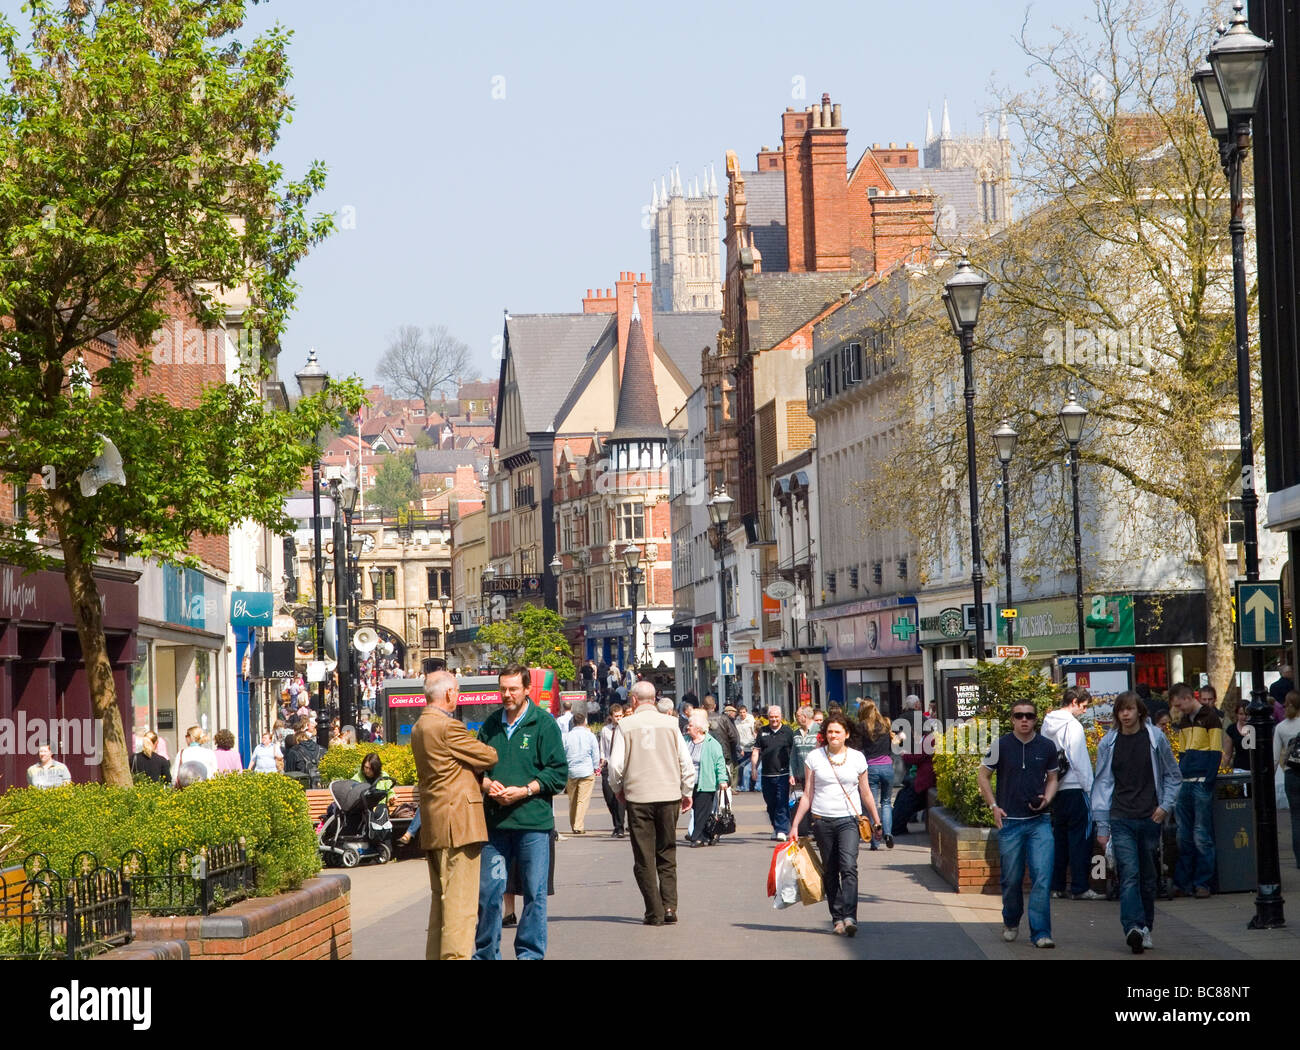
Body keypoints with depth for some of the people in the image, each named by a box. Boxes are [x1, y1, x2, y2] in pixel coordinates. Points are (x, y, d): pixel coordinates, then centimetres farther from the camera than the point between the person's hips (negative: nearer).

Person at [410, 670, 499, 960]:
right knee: (460, 902, -8)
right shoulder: (447, 727, -15)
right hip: (458, 822, -10)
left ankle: (435, 955, 19)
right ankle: (456, 954, -11)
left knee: (440, 898, 16)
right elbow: (488, 757, -8)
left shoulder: (419, 727, 16)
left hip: (432, 827, 10)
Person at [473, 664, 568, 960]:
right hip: (495, 822, 3)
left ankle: (530, 952, 13)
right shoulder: (491, 724, 10)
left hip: (533, 823, -3)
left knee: (534, 892, 3)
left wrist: (524, 791, -13)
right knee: (487, 889, 4)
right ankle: (486, 952, 16)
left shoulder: (544, 724, -1)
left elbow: (559, 773, -4)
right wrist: (487, 784, -3)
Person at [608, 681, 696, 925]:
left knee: (644, 858, 5)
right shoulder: (670, 724, 2)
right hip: (669, 795, 2)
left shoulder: (626, 726, -3)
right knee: (667, 856, 11)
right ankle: (669, 906, -1)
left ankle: (654, 911, 1)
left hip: (638, 797, -2)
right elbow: (686, 762, 4)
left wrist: (618, 789, 15)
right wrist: (687, 792, 18)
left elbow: (616, 764, -4)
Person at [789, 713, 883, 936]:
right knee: (829, 871, 5)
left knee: (849, 866, -17)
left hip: (849, 820, -1)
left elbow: (866, 794, 15)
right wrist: (795, 824, 4)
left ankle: (849, 917, -24)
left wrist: (877, 821, 19)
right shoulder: (814, 758, 5)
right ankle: (837, 918, 13)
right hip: (822, 821, 1)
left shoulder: (857, 758, 5)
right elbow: (807, 794, 8)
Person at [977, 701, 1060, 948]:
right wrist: (993, 806, -1)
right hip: (1009, 821, -1)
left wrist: (1047, 798, -3)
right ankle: (1011, 922, 32)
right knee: (1012, 879, 7)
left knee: (1042, 877, -10)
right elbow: (983, 775, 8)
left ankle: (1040, 933, -7)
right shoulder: (1001, 745, -2)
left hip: (1039, 822, 1)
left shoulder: (1047, 746, 4)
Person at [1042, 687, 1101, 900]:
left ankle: (1056, 886, 12)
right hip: (1074, 787, -8)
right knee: (1080, 838, -4)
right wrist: (1090, 788, -9)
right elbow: (1080, 762, -14)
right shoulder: (1072, 726, -13)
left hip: (1054, 789, 8)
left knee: (1059, 837, 12)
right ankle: (1079, 888, -5)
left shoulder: (1048, 724, 11)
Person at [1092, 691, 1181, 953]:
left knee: (1148, 877, 7)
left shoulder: (1155, 738, 3)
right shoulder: (1108, 743, 5)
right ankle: (1133, 928, -26)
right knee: (1129, 875, -15)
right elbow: (1102, 784, 9)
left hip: (1150, 819, 1)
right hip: (1121, 820, -1)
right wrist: (1102, 825, 5)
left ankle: (1145, 929, 19)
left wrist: (1166, 805, 0)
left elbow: (1172, 776, 14)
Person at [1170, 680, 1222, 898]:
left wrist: (1208, 781, -15)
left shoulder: (1210, 717, -4)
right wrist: (1178, 778, 11)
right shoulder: (1184, 721, 19)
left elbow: (1216, 752, -9)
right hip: (1185, 783, 7)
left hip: (1201, 784, -7)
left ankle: (1202, 883, 1)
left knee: (1202, 836, -4)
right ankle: (1183, 883, 9)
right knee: (1183, 836, 6)